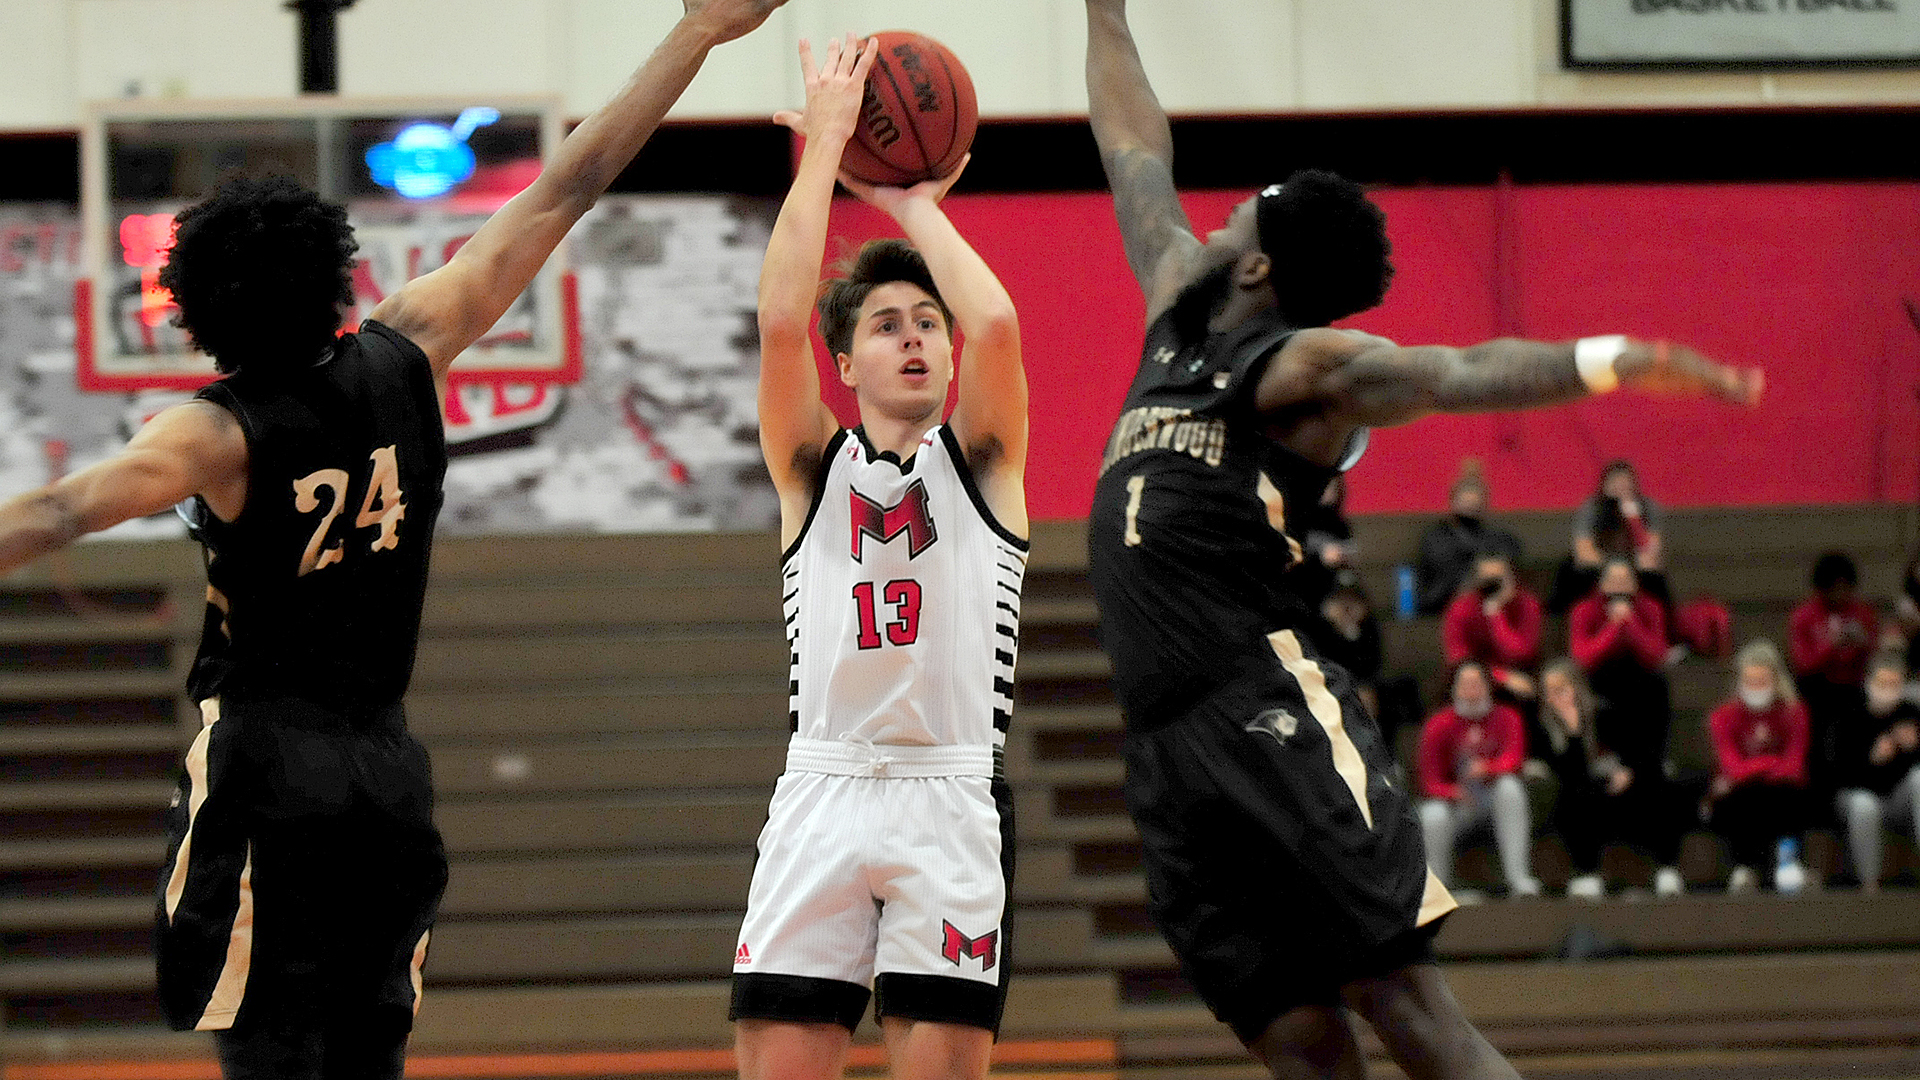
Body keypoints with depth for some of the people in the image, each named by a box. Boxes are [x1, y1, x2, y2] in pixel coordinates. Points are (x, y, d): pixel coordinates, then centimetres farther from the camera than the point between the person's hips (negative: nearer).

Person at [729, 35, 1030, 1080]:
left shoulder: (982, 461, 11)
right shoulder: (814, 467, 13)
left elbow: (995, 322, -8)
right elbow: (780, 319, -4)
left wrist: (912, 201, 6)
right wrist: (826, 141, 0)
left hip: (952, 799, -1)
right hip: (823, 790, 1)